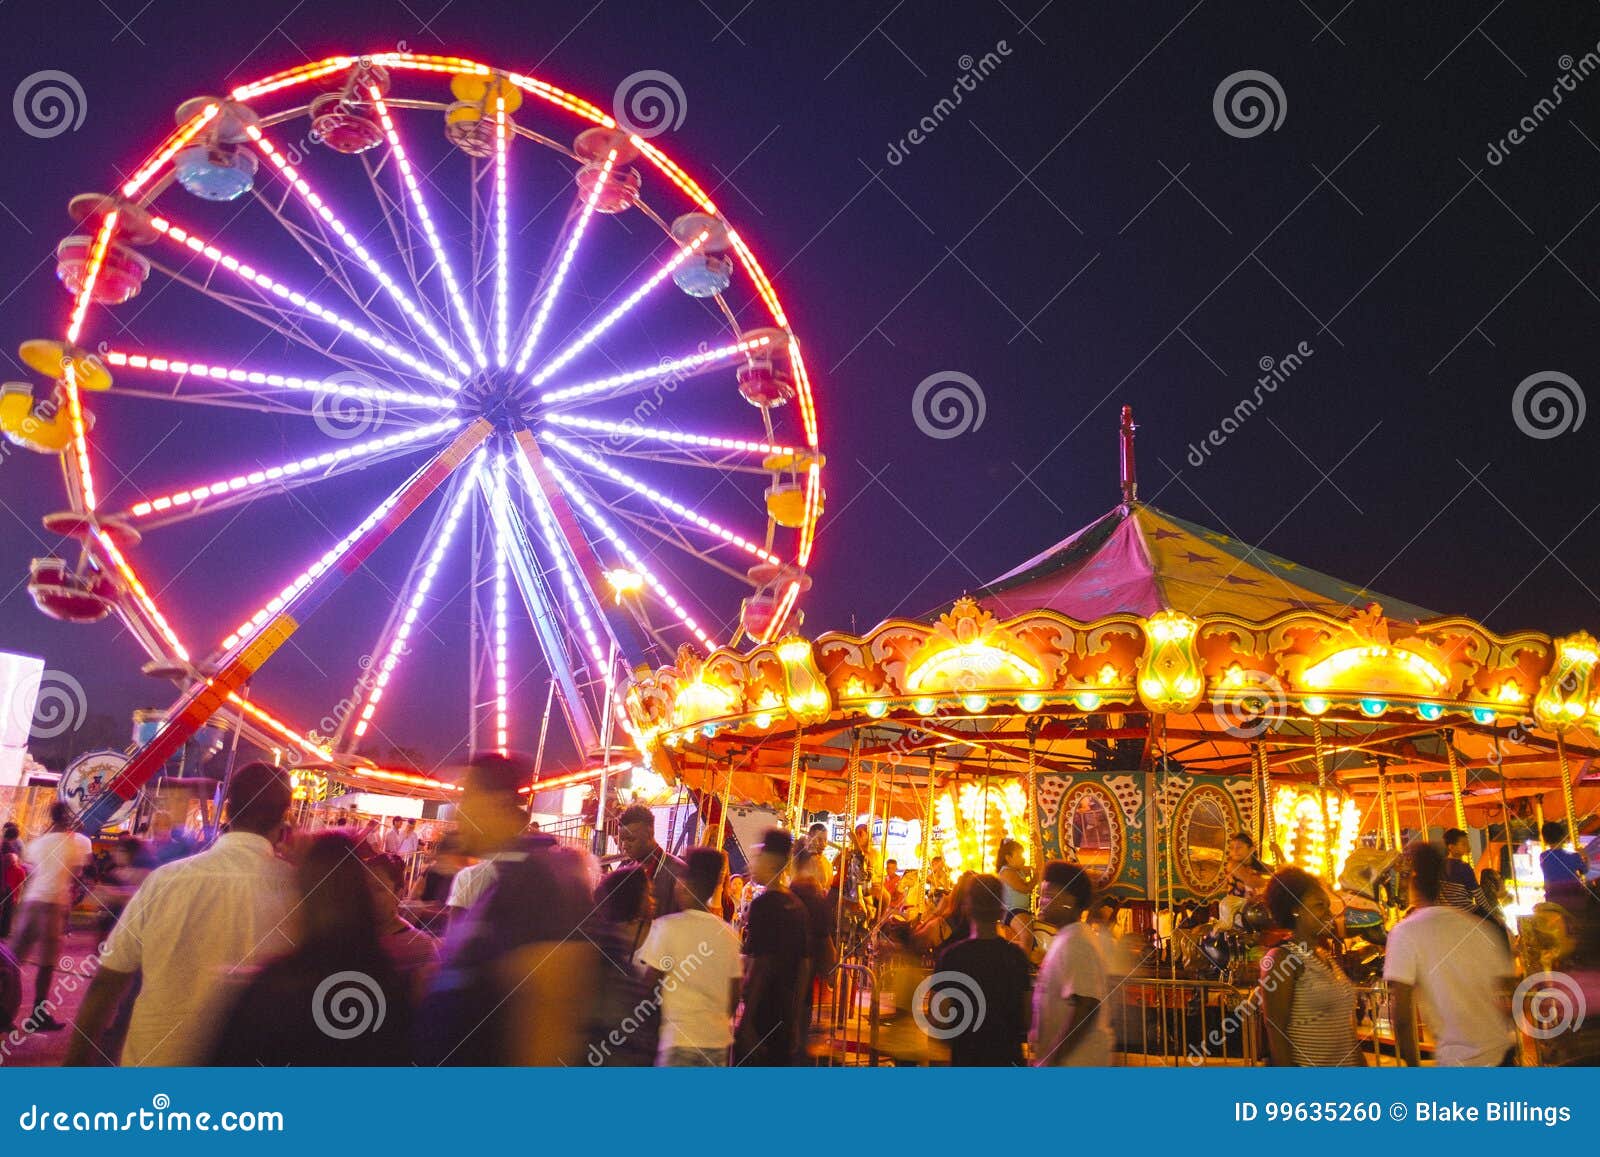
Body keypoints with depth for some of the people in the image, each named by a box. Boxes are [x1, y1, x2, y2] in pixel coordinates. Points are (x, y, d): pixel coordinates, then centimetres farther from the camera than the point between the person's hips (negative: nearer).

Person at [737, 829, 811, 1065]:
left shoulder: (763, 904, -14)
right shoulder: (797, 906, 9)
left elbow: (759, 965, -18)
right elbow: (804, 964, 12)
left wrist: (746, 1020, -15)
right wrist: (795, 1020, 18)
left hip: (763, 1016, -7)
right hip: (788, 1018, 8)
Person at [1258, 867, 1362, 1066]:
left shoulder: (1328, 957, 11)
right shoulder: (1283, 958, -13)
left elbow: (1347, 1026, 17)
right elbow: (1275, 1031, -17)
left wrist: (1361, 1063, 13)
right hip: (1304, 1063, -7)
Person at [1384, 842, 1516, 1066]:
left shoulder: (1404, 933, -12)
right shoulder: (1479, 926, 4)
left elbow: (1403, 1016, -16)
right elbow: (1506, 989, 10)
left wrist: (1413, 1067, -4)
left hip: (1460, 1060, -5)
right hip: (1504, 1050, 6)